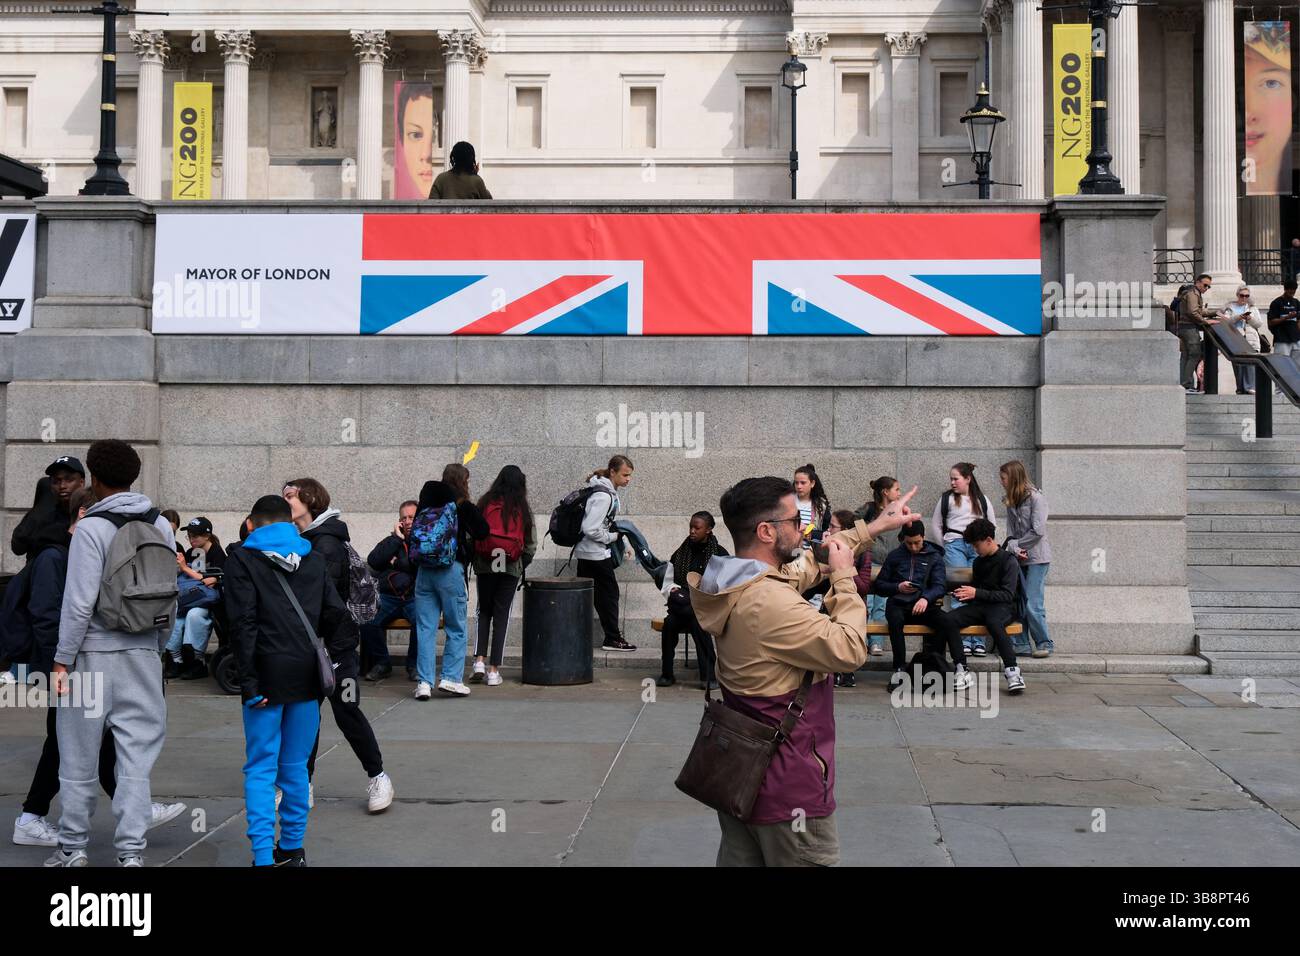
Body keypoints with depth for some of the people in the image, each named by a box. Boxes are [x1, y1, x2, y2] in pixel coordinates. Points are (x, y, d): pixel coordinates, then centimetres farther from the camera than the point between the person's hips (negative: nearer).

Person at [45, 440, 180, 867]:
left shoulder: (91, 527, -11)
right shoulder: (161, 525, 5)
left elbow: (79, 601, -15)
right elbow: (171, 594, 9)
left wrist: (62, 660, -9)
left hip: (93, 654, -4)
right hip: (142, 654, 4)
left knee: (79, 759, 9)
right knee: (137, 758, 6)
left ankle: (73, 847, 19)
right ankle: (131, 851, 5)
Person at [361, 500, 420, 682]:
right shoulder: (391, 541, 22)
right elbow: (373, 561, 2)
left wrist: (397, 564, 1)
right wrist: (397, 539, 0)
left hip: (415, 597, -3)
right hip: (388, 597, 3)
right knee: (366, 619, -25)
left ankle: (414, 665, -13)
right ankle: (381, 663, -5)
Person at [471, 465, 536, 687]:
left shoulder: (484, 504, -1)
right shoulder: (523, 510, 0)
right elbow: (531, 544, 1)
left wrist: (473, 560, 12)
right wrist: (521, 565, 16)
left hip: (484, 566, 0)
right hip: (511, 569, 0)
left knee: (484, 611, 17)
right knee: (502, 615, 7)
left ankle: (479, 660, 3)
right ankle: (493, 670, 6)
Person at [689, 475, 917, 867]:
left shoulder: (737, 585, 3)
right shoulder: (771, 604, -28)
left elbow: (809, 560, 17)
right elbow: (850, 650, -22)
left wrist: (877, 526, 19)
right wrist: (844, 578, -10)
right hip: (788, 785, -9)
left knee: (740, 858, 16)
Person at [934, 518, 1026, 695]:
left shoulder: (1008, 561, -2)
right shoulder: (979, 562, 20)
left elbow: (1008, 595, -11)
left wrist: (977, 593, -17)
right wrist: (965, 595, 7)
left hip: (1002, 607, -6)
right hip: (980, 607, 6)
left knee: (993, 622, -43)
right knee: (946, 619, -24)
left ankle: (1012, 671, -37)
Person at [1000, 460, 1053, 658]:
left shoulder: (1035, 498, -8)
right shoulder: (1010, 502, 13)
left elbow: (1038, 531, -15)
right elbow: (1010, 533, 7)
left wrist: (1016, 544, -7)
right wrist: (1013, 548, -12)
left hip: (1037, 558, -7)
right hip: (1019, 560, 7)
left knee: (1033, 604, -9)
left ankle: (1045, 644, 2)